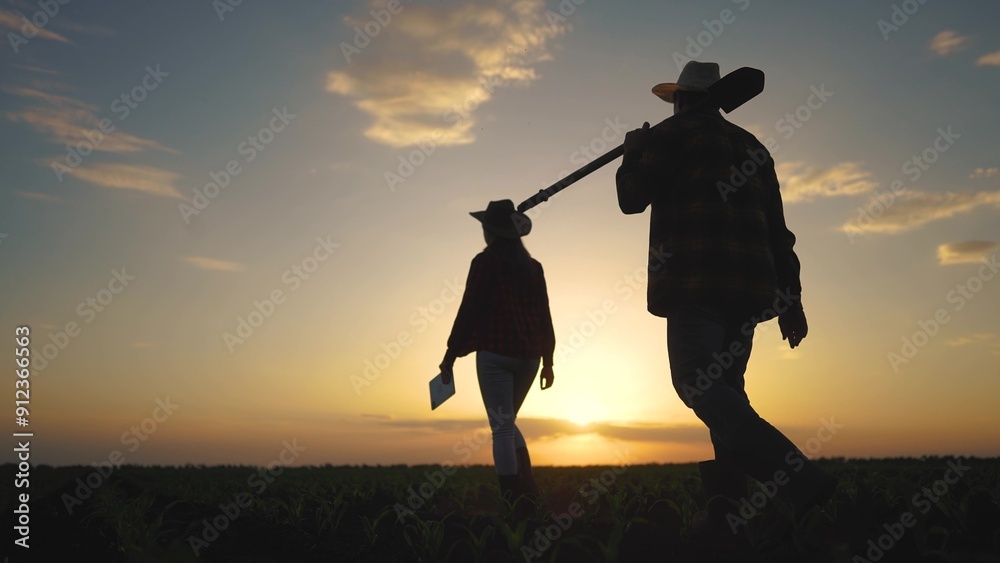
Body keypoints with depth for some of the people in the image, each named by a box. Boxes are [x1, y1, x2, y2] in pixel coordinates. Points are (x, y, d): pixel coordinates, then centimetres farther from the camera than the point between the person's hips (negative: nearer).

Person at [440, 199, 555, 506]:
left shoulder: (486, 262, -4)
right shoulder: (533, 266, 12)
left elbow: (468, 310, -7)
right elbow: (544, 316, 13)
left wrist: (451, 355, -1)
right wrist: (547, 360, 19)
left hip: (495, 354, -6)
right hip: (529, 356, 6)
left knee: (502, 426, 0)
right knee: (506, 422, 19)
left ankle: (512, 496, -2)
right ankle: (528, 488, 9)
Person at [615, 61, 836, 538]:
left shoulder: (670, 134, 7)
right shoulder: (751, 146, 24)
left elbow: (631, 199, 8)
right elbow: (778, 231, 19)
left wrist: (632, 152, 26)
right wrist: (789, 299, 18)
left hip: (697, 280, -7)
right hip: (750, 285, 7)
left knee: (697, 383, -14)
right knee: (723, 386, 9)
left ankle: (797, 478, -27)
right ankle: (725, 508, 5)